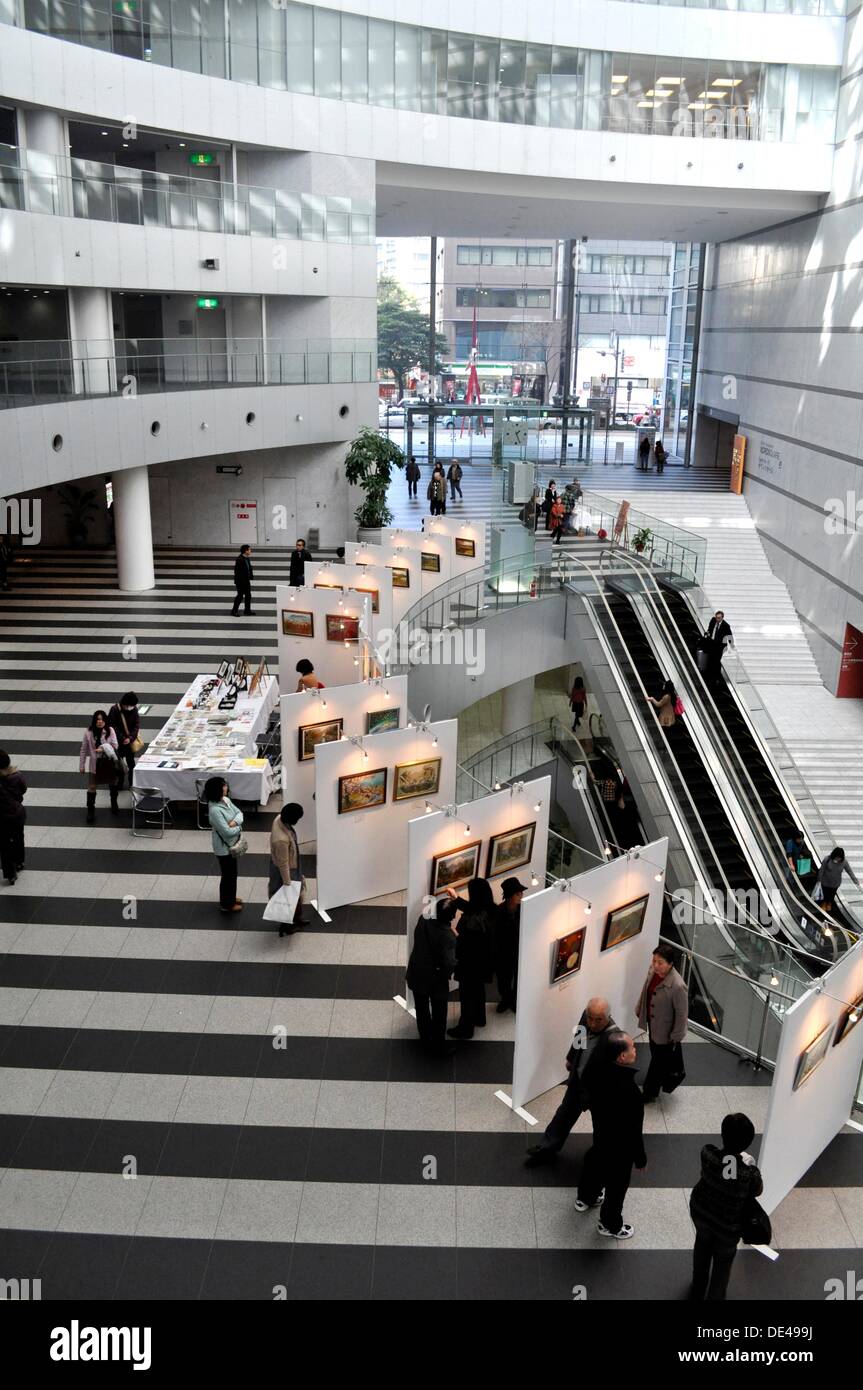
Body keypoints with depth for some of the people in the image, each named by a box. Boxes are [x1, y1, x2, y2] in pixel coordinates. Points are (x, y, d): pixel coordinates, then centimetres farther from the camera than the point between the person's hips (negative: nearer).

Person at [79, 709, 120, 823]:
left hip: (109, 762, 1)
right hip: (94, 764, -1)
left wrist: (103, 748, -28)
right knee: (91, 787, 2)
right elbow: (84, 749, -5)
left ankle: (114, 803, 45)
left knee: (113, 784, 20)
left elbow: (115, 745, -11)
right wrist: (82, 765, -2)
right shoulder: (88, 732, -12)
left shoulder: (110, 731, -12)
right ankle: (90, 811, 13)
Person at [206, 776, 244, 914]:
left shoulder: (226, 800, -3)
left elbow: (239, 812, 3)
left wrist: (235, 821, -19)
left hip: (232, 844, 9)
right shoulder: (215, 810, -32)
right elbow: (227, 832, -32)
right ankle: (226, 904, 29)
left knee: (232, 873, 25)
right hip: (224, 848, -9)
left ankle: (230, 897, 46)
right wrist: (239, 827, -12)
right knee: (228, 876, 10)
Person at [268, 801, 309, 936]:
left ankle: (297, 917, 53)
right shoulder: (282, 839, -43)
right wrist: (287, 882, -16)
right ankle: (285, 926, 41)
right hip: (284, 870, -9)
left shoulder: (279, 819, -17)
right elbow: (283, 864, -29)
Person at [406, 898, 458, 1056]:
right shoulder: (448, 936, -33)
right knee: (439, 1016, 18)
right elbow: (449, 964, -32)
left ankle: (426, 1039, 47)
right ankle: (440, 1047, 35)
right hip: (435, 980, -6)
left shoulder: (423, 919, -16)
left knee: (421, 1009, 27)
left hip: (416, 974, 6)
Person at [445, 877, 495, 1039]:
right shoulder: (487, 910, -9)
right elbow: (471, 909, 13)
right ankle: (479, 1018, 48)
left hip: (471, 962, -8)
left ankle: (465, 1028, 28)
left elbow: (466, 944, -27)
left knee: (467, 994, 11)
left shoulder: (475, 921, -36)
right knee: (478, 988, 28)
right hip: (482, 960, 8)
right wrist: (456, 898, 18)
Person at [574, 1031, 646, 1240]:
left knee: (594, 1164, 32)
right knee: (617, 1185, 19)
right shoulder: (630, 1091, -40)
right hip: (620, 1146, -6)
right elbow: (633, 1130, -28)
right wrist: (640, 1158, -12)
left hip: (600, 1134, 7)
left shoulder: (599, 1072, -19)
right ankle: (610, 1224, 43)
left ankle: (585, 1198, 59)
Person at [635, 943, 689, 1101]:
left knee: (659, 1061, 16)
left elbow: (682, 1014, -25)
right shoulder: (653, 971, -16)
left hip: (665, 1030, -7)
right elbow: (646, 991, 4)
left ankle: (649, 1093, 37)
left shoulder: (677, 986, -37)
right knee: (656, 1055, 29)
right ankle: (654, 1087, 54)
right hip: (653, 1023, 7)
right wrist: (639, 1010, 16)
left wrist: (676, 1036, -15)